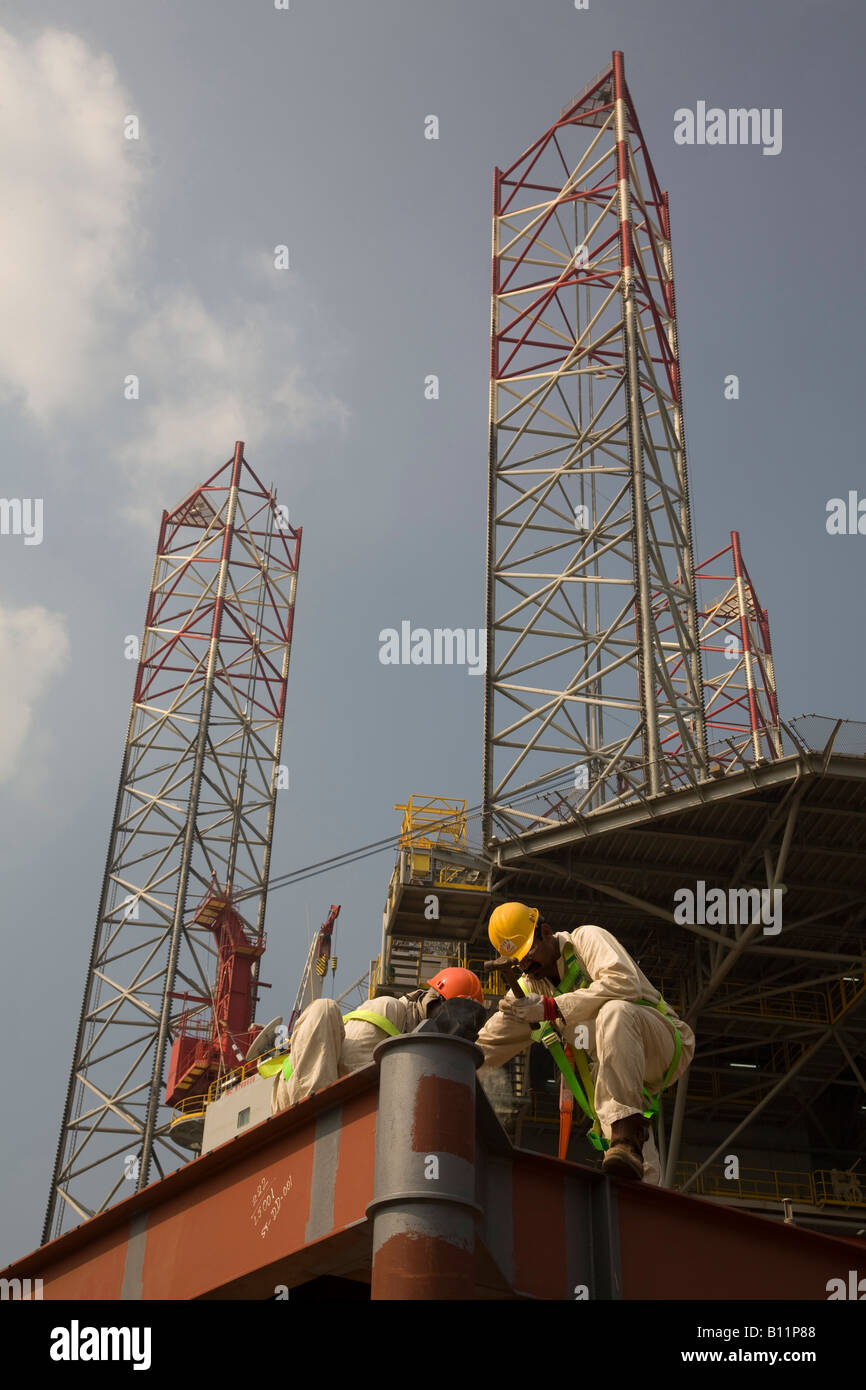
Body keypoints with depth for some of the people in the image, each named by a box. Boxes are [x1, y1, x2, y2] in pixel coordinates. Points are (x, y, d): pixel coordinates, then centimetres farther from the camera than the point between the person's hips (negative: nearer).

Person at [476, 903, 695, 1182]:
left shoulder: (586, 938, -8)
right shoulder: (528, 990, 11)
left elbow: (625, 984, -27)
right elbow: (485, 1047, 9)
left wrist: (551, 1008, -28)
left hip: (665, 1042, -7)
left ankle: (627, 1134, -48)